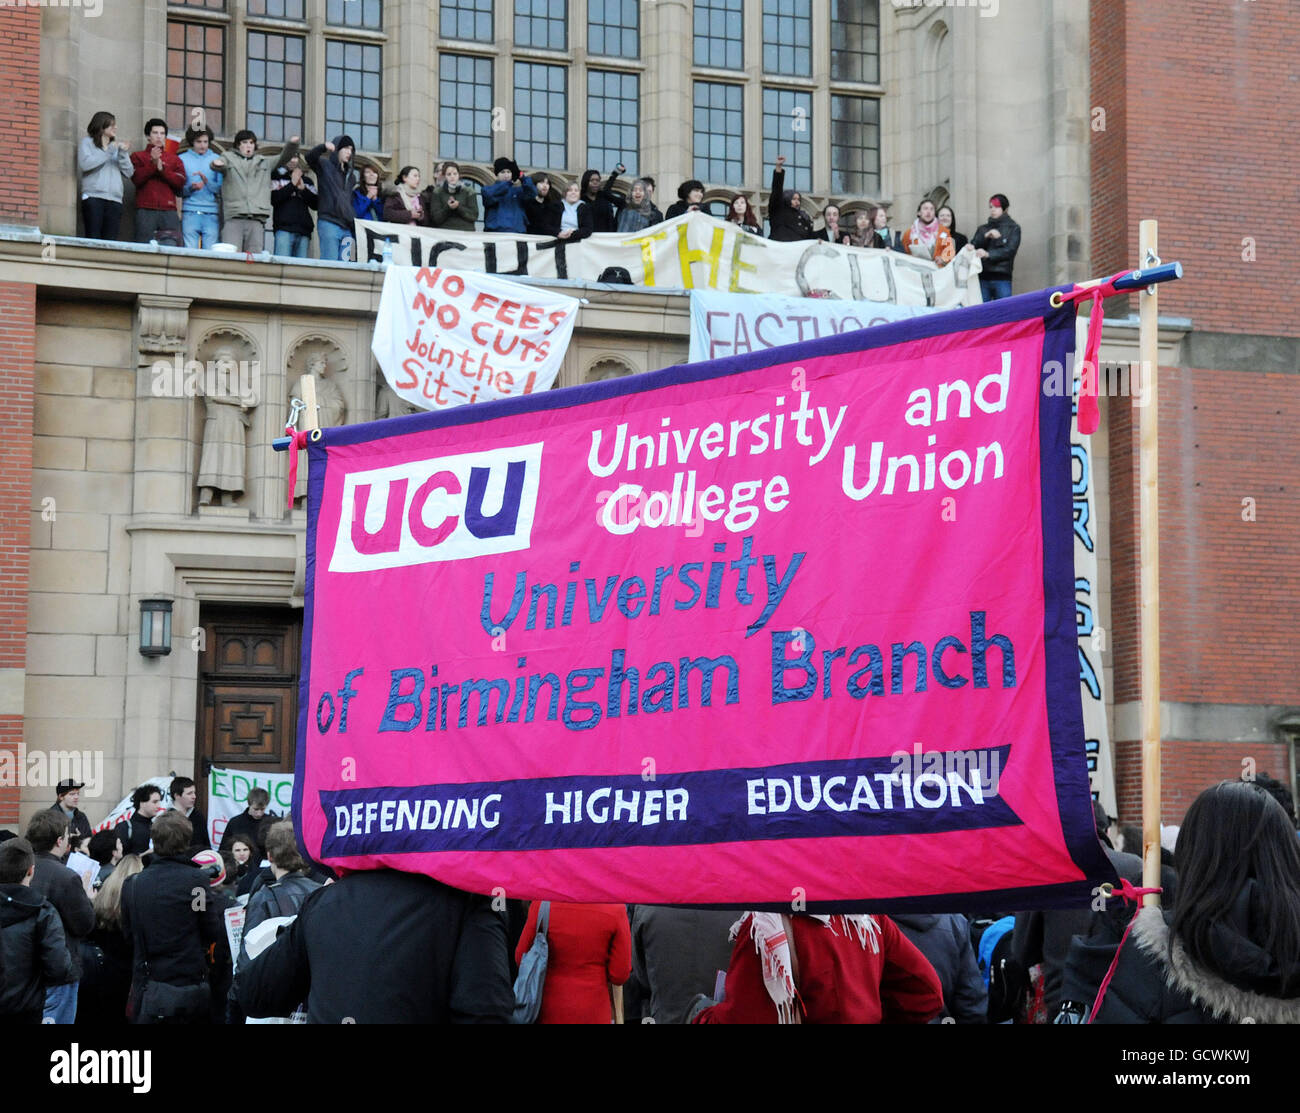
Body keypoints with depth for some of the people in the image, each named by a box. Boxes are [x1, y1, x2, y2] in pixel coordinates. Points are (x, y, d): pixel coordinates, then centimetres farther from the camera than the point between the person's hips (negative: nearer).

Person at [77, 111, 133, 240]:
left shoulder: (117, 146, 22)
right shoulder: (87, 142, 11)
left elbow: (128, 173, 14)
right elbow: (85, 164, -7)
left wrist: (123, 153, -1)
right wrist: (109, 151, -6)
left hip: (115, 200, 3)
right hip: (93, 197, -3)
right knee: (93, 239, -12)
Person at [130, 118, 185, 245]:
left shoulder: (174, 159, 20)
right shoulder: (138, 157, 15)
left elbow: (181, 182, 6)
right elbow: (136, 178, -1)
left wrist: (162, 169, -4)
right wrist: (152, 163, -9)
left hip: (169, 212, 2)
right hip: (145, 211, -2)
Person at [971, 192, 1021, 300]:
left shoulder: (1013, 228, 8)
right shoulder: (982, 229, 20)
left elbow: (1009, 250, -5)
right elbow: (973, 246, 6)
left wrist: (988, 254, -18)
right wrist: (986, 236, -11)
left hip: (1002, 278, -3)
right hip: (983, 276, 3)